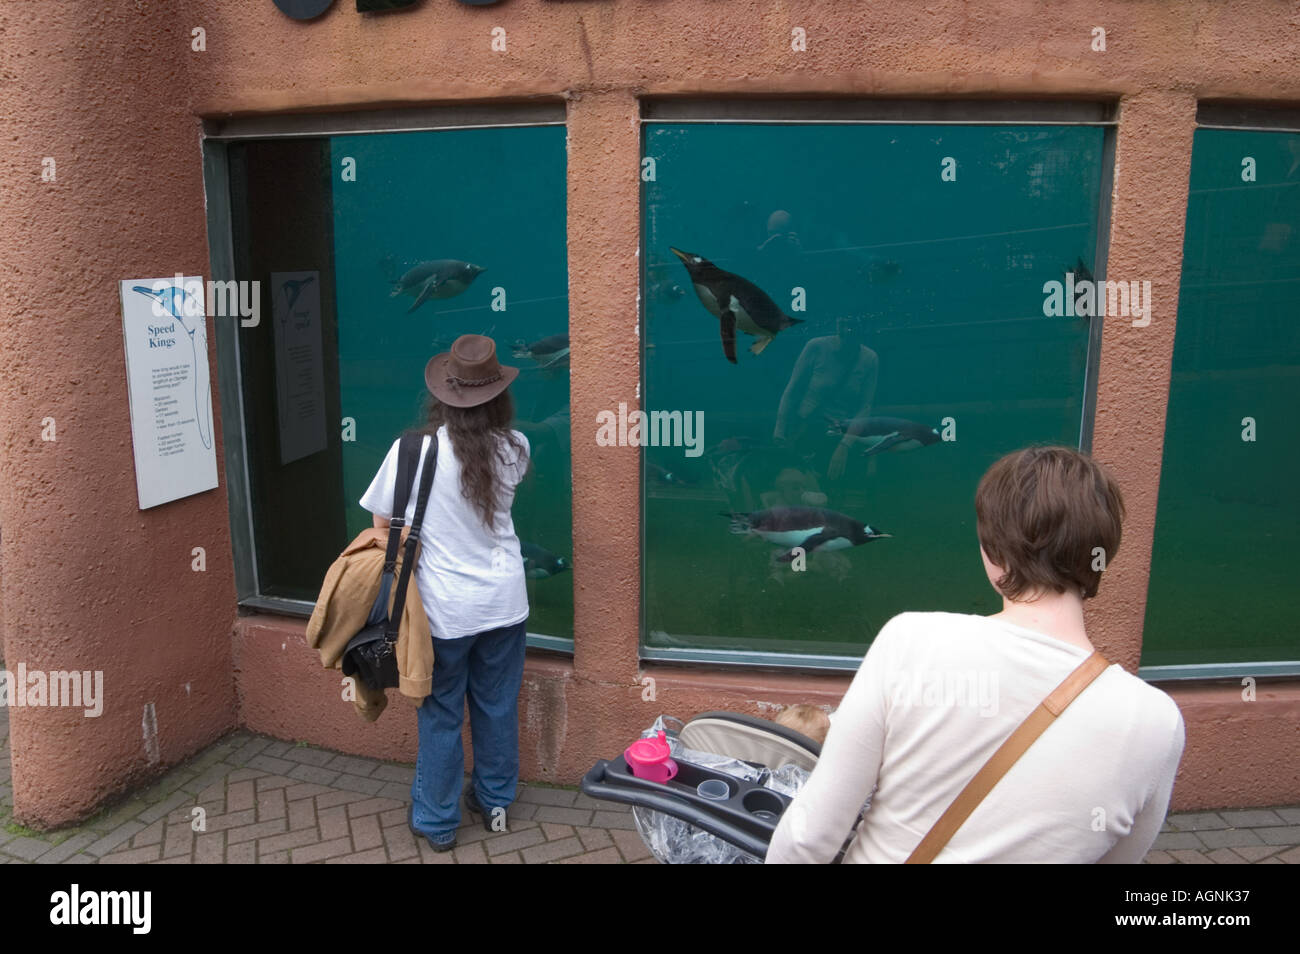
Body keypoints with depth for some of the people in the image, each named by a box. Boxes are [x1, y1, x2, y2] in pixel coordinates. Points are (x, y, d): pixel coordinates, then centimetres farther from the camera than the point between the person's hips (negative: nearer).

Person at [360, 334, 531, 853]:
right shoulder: (515, 449, -7)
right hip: (504, 601, 3)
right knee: (497, 706, 19)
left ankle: (437, 821, 27)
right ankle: (495, 801, 36)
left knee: (441, 715, 13)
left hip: (444, 609, -3)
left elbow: (383, 522, -6)